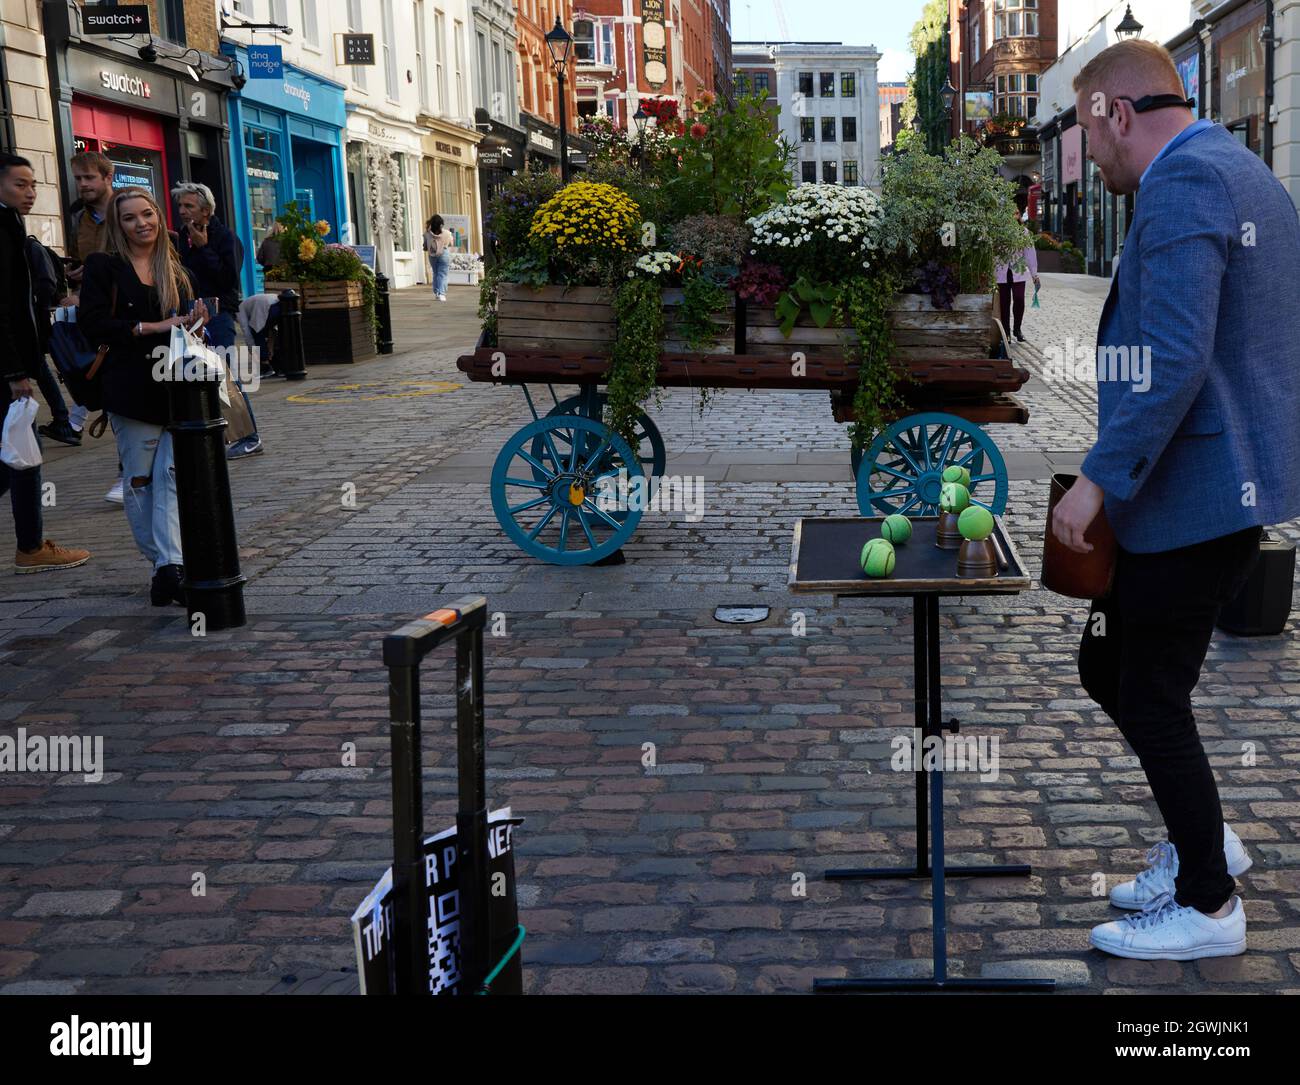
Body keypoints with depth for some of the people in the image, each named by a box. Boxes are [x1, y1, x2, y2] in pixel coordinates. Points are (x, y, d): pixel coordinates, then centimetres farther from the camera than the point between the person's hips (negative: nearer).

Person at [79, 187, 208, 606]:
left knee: (171, 474, -9)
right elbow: (94, 324, -9)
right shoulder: (103, 268, 2)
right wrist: (153, 327, -15)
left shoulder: (178, 269, 14)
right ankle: (165, 565, 13)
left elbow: (197, 315, 23)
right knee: (139, 480, 3)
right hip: (133, 389, -2)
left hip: (179, 387, 2)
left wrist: (196, 322, -2)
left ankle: (170, 566, -13)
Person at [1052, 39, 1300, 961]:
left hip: (1192, 497, -10)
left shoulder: (1182, 184, -16)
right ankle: (1201, 841, 30)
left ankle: (1208, 906, 17)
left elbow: (1173, 363, -26)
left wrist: (1101, 478, -21)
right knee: (1108, 665, 19)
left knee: (1152, 701, 2)